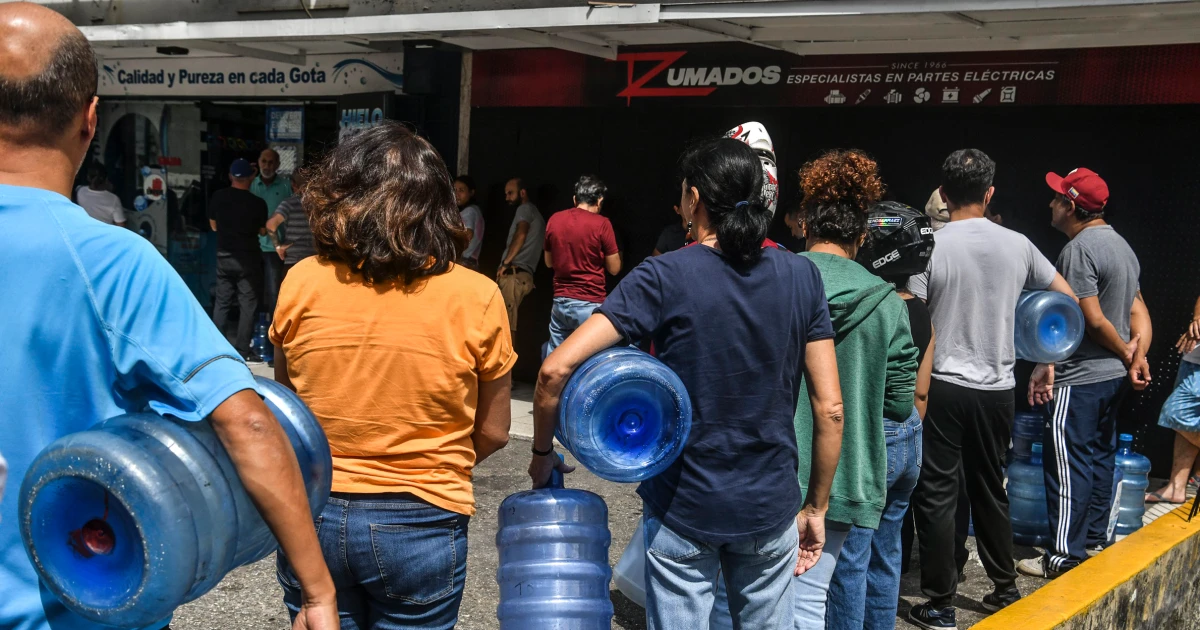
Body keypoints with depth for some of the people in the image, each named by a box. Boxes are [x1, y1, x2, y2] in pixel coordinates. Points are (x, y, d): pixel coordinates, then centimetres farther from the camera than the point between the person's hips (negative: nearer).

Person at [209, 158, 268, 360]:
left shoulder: (217, 197, -2)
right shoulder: (258, 203, -12)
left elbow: (214, 226, 9)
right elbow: (262, 231, 0)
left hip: (224, 256, 4)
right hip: (247, 258, -4)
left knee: (221, 302, 13)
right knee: (248, 304, 2)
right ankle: (242, 350, 1)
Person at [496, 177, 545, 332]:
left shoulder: (525, 209, -2)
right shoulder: (535, 213, 27)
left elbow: (521, 235, -20)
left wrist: (505, 263, -20)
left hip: (514, 274, -10)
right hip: (524, 275, 10)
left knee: (504, 325, -15)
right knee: (508, 324, 7)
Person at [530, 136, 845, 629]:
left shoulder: (664, 277, -13)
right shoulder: (802, 277, -3)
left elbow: (556, 369, -19)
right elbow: (830, 410, -3)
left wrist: (542, 452, -3)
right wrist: (816, 507, 7)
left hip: (682, 507, -3)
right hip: (771, 506, 3)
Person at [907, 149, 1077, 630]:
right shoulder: (1017, 245, 2)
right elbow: (1067, 298, 15)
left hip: (943, 386, -4)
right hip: (998, 387, 4)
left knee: (936, 494, 4)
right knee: (990, 488, 18)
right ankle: (1005, 589, 29)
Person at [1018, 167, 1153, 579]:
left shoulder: (1079, 249, -18)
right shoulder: (1120, 244, 13)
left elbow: (1093, 321, -20)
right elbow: (1138, 310, 9)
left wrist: (1127, 353, -6)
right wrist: (1139, 354, -2)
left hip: (1080, 379, -10)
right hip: (1113, 375, 10)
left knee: (1067, 463, -4)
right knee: (1100, 457, 17)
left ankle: (1064, 556, 0)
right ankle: (1095, 541, 27)